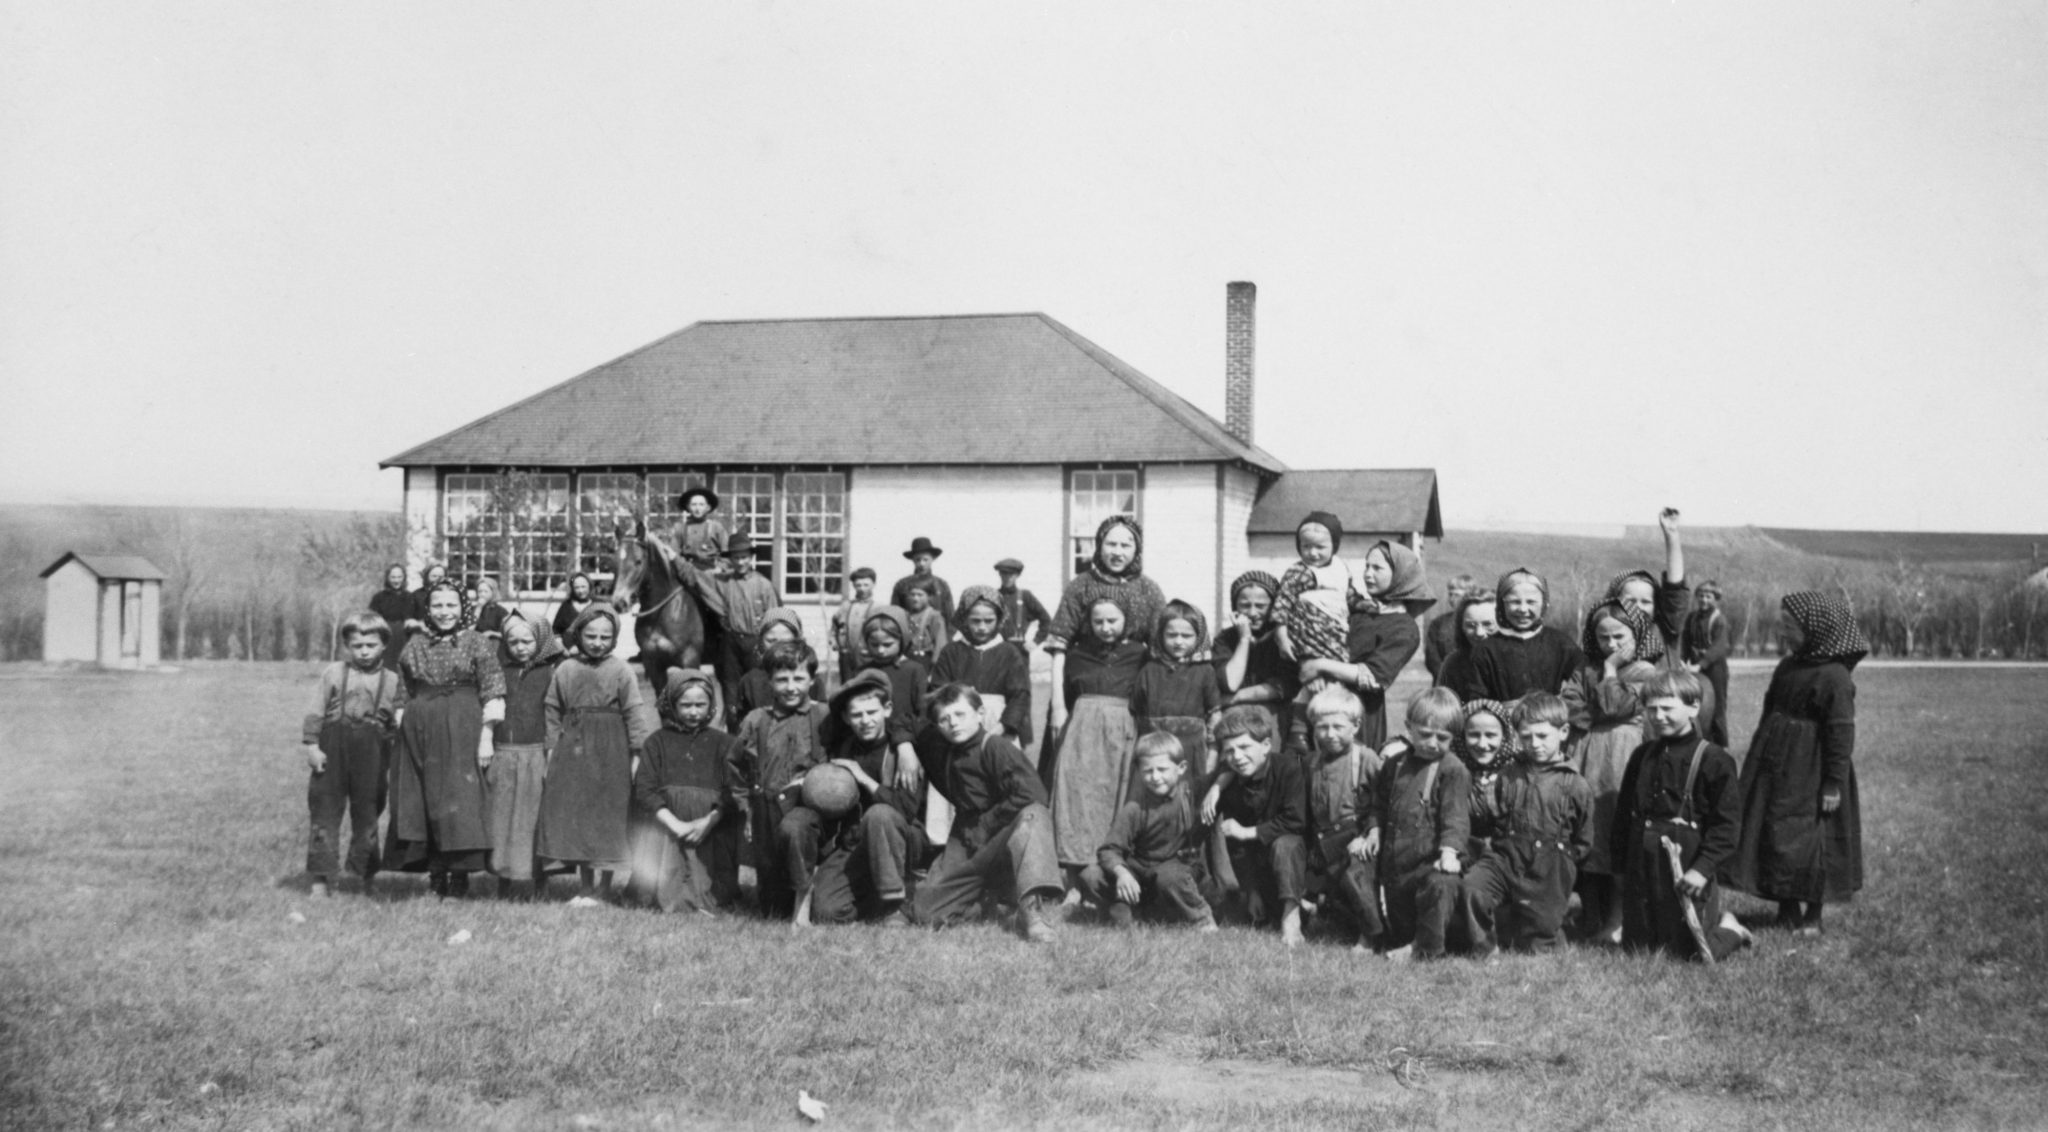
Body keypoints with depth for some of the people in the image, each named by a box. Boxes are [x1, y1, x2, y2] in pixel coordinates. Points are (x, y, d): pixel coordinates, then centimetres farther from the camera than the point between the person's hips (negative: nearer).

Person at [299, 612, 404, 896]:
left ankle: (366, 877, 20)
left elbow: (399, 716, 14)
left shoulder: (392, 681, 9)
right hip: (333, 745, -1)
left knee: (367, 813, 8)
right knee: (325, 811, -1)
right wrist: (312, 745, -3)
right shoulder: (334, 674, 6)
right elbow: (316, 712, 4)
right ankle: (320, 880, 4)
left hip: (372, 751, 1)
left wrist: (400, 720, -8)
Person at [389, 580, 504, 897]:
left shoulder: (476, 645, 1)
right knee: (421, 803, 2)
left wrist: (486, 737, -9)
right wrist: (402, 725, 9)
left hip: (462, 730, -4)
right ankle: (436, 874, 10)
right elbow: (402, 692, 17)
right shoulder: (414, 645, 11)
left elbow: (492, 695, -3)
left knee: (460, 800, -8)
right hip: (419, 729, 4)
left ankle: (460, 876, -3)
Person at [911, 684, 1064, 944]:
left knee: (1034, 816, -37)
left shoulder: (995, 747, -11)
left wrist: (984, 824, -13)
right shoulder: (939, 752, 9)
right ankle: (988, 896, 18)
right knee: (924, 911, -9)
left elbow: (1031, 795, -22)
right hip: (967, 848, 6)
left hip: (1004, 840, -6)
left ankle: (1035, 910, -43)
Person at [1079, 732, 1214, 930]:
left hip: (1182, 867, -2)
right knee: (1090, 875, -19)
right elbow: (1109, 849, -14)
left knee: (1169, 876, -39)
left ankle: (1201, 917, -12)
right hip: (1140, 871, 2)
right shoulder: (1134, 808, -9)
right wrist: (1121, 872, -31)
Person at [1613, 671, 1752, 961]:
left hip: (1685, 863, -6)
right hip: (1641, 866, 6)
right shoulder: (1641, 757, 8)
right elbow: (1624, 814, 14)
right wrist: (1619, 858, 9)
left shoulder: (1713, 760, -10)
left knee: (1692, 951, -2)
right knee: (1636, 947, 12)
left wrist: (1703, 868, -20)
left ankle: (1729, 929, 30)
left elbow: (1727, 825, -13)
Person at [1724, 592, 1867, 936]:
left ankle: (1812, 915, 16)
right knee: (1772, 834, 12)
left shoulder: (1834, 677, -17)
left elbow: (1841, 733, -19)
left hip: (1808, 774, -9)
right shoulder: (1787, 668, 9)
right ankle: (1788, 908, 26)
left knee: (1807, 841, 1)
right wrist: (1758, 759, 20)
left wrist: (1834, 783, -20)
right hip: (1775, 766, 9)